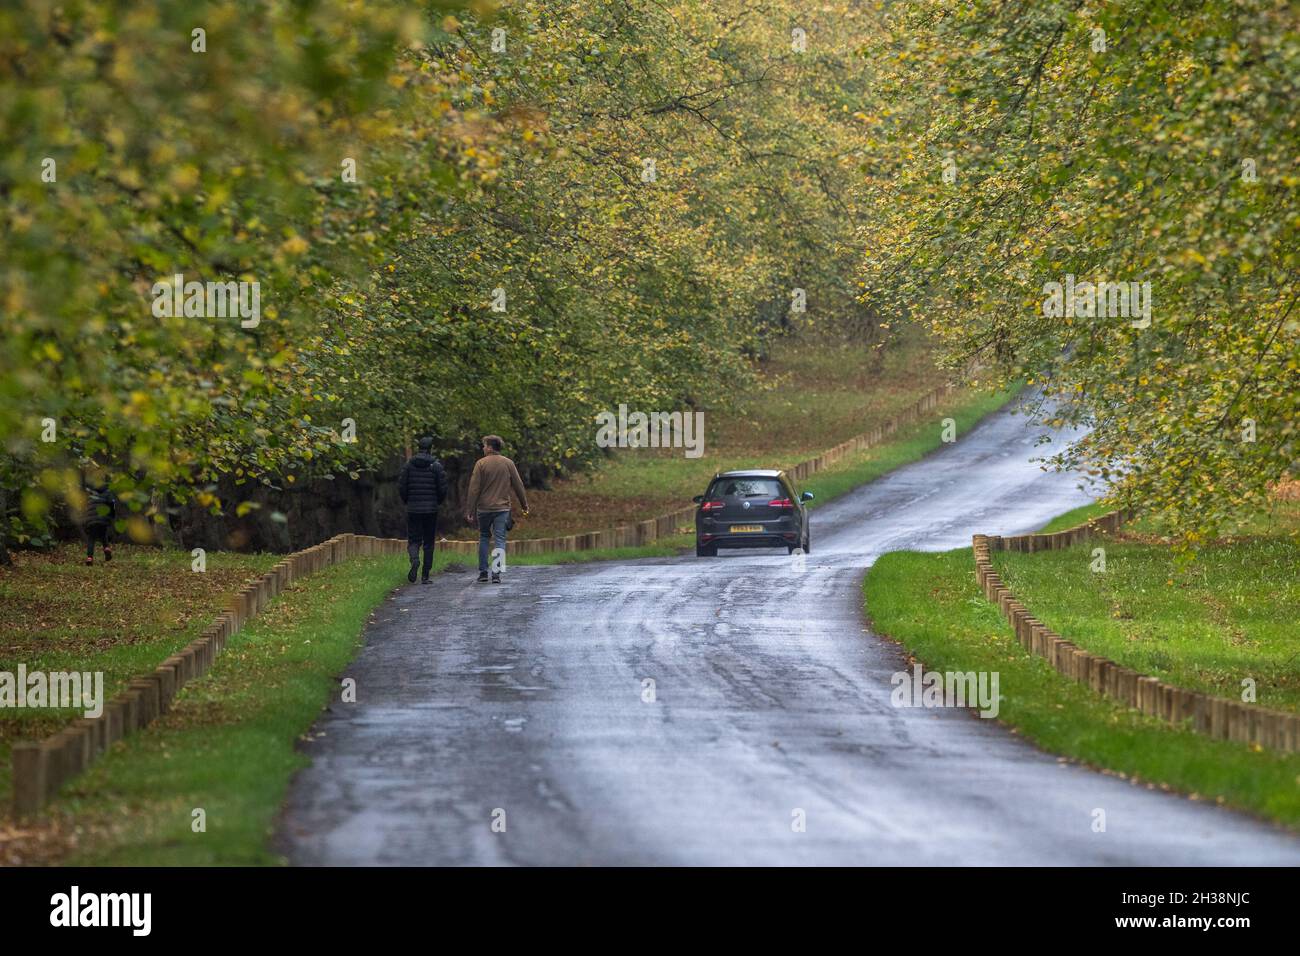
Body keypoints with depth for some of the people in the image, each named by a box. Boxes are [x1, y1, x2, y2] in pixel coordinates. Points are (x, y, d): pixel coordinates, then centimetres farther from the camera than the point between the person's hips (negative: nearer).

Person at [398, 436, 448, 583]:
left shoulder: (409, 464, -1)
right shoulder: (436, 465, -4)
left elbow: (401, 487, -2)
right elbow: (442, 488, -6)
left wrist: (406, 502, 15)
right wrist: (439, 502, 14)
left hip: (413, 509, 1)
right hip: (431, 509, -1)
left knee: (413, 540, 7)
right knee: (429, 542, 8)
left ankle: (414, 560, -25)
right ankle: (425, 576, 6)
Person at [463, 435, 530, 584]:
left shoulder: (481, 464, -6)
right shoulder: (508, 463, 2)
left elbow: (474, 489, -8)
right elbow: (518, 486, 6)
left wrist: (469, 511, -6)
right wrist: (525, 505, 17)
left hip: (484, 508, -1)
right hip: (502, 508, 1)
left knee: (483, 538, 14)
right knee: (499, 540, 1)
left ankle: (483, 572, 12)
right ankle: (497, 573, -9)